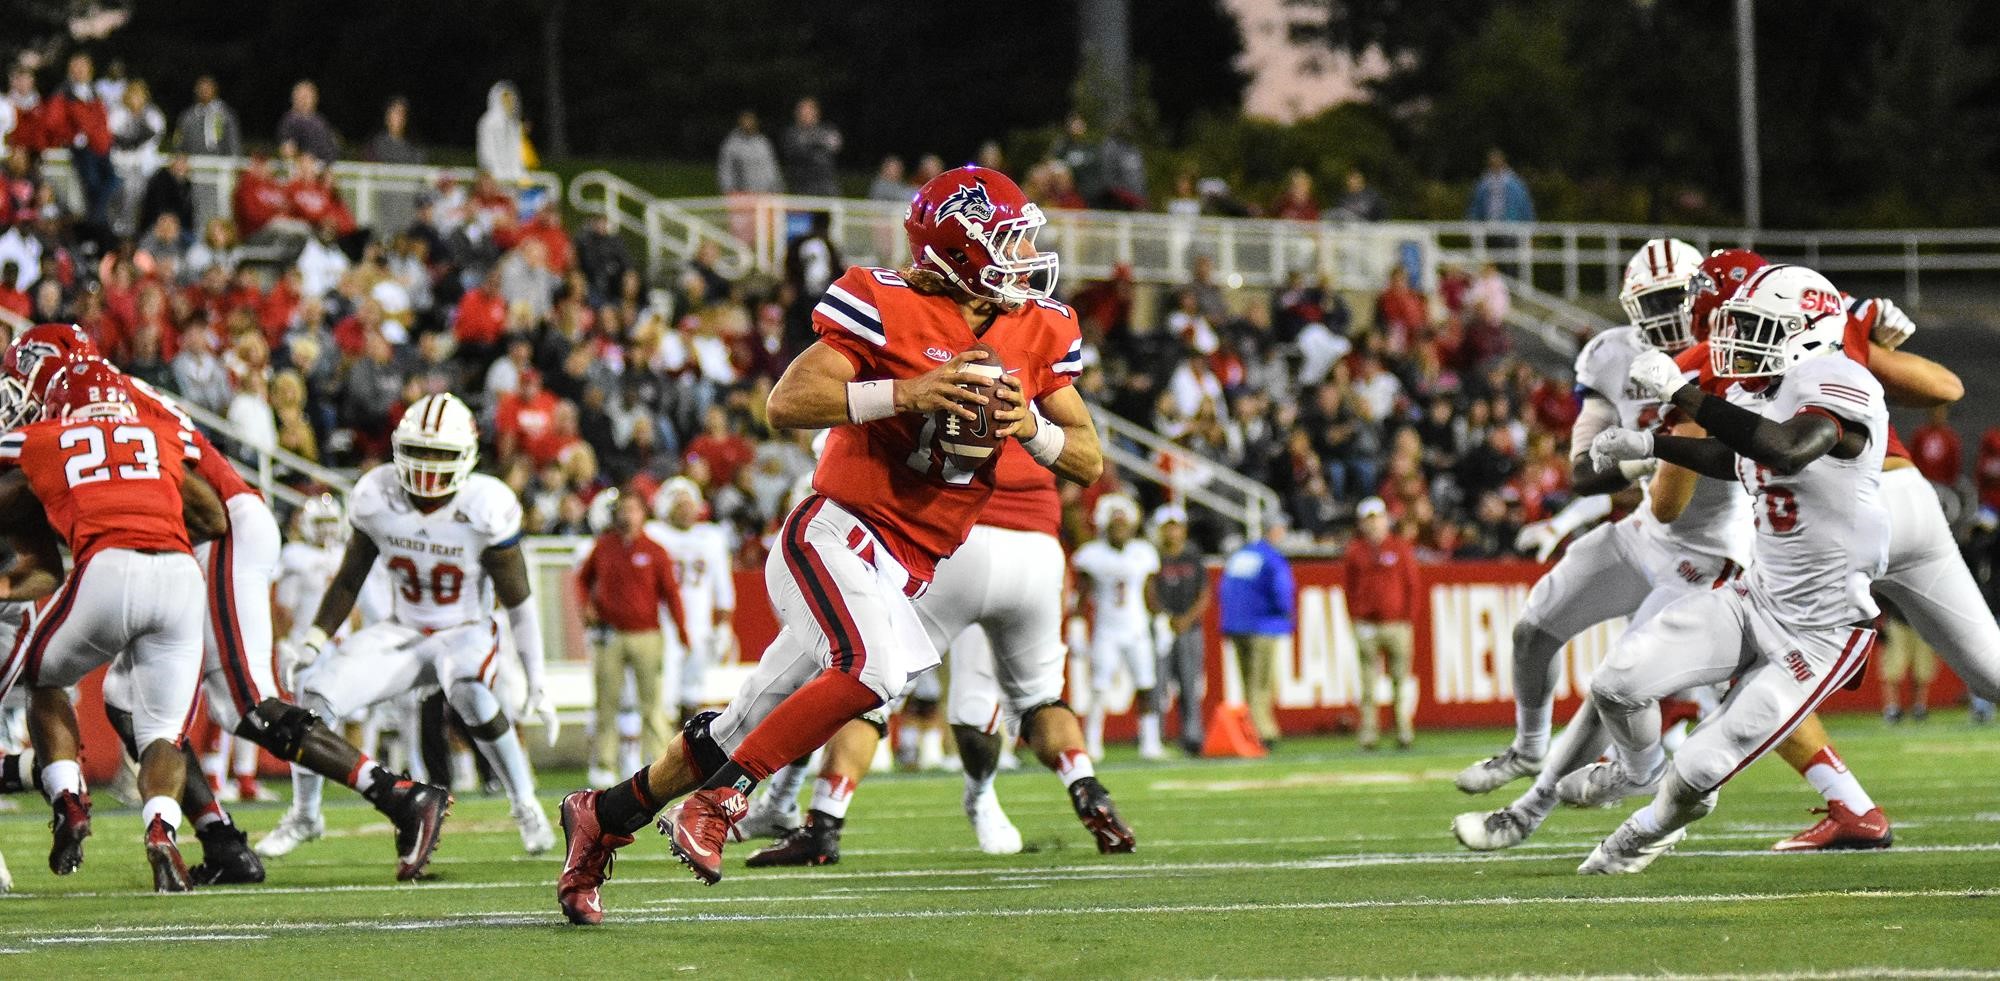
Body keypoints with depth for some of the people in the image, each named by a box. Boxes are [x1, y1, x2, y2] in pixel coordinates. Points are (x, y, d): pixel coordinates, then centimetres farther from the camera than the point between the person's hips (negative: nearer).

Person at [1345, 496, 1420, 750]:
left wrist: (1409, 621, 0)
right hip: (1366, 625, 1)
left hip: (1397, 623, 0)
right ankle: (1368, 731, -1)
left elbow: (1413, 586, 8)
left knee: (1402, 678, -3)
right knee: (1368, 683, -2)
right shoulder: (1355, 551, 9)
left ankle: (1404, 730, -2)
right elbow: (1350, 587, 11)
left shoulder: (1401, 548, 7)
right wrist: (1356, 619, 0)